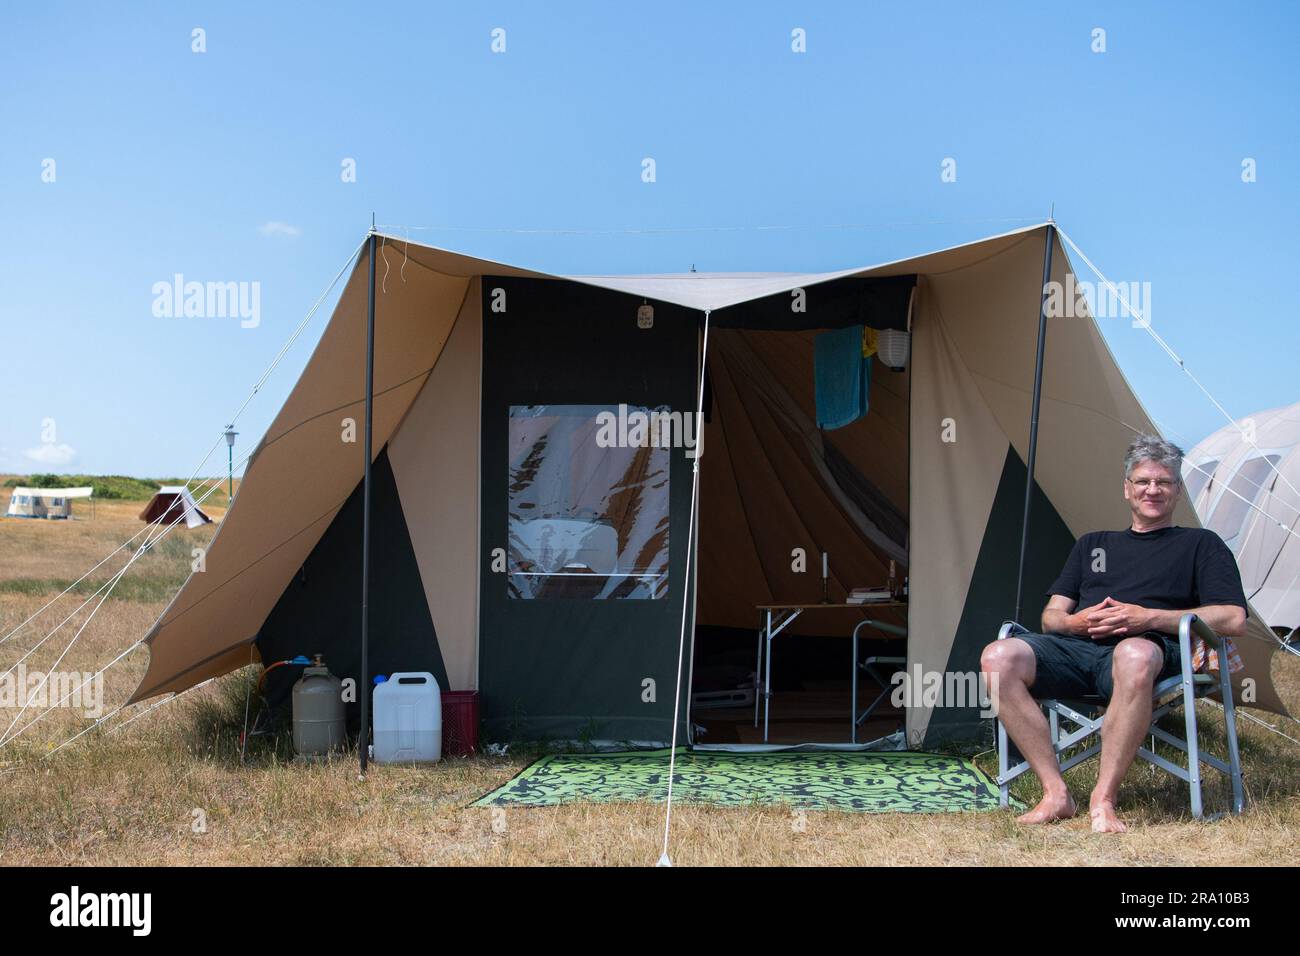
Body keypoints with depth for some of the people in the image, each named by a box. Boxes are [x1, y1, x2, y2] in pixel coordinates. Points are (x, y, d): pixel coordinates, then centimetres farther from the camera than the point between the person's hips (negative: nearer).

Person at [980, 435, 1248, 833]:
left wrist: (1149, 618, -8)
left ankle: (1103, 799, -32)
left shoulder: (1200, 544, 19)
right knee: (999, 658, -26)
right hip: (1075, 648, 4)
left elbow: (1233, 619, 4)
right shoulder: (1093, 544, 30)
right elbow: (1050, 617, 23)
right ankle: (1056, 793, -25)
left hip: (1145, 648, -4)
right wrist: (1075, 622, -4)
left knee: (1135, 655, -43)